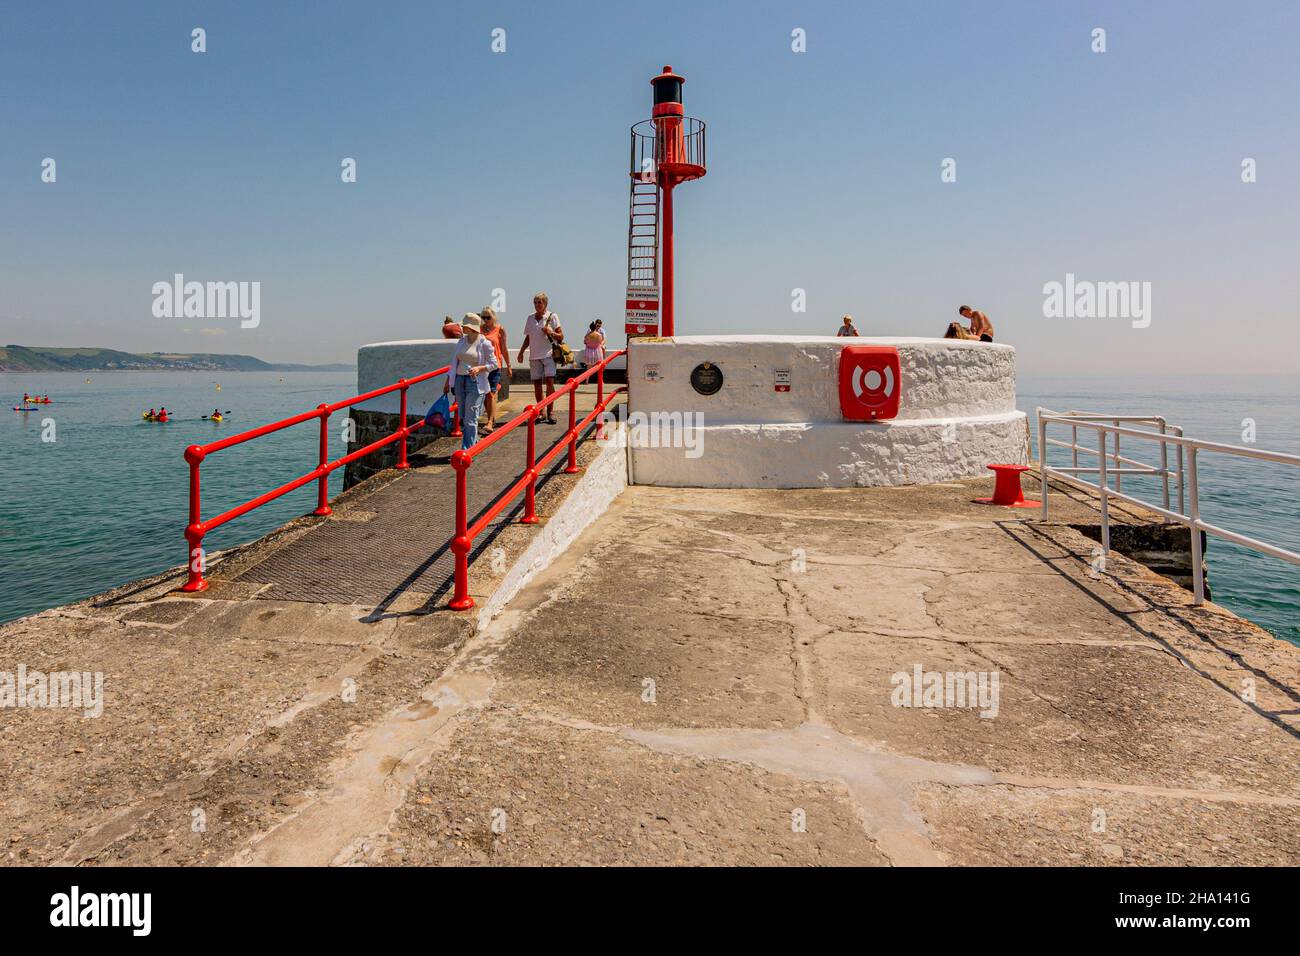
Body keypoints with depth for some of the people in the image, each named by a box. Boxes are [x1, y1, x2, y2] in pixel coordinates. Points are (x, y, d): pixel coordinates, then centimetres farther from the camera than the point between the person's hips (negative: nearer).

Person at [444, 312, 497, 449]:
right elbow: (455, 361, 16)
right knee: (463, 418, 11)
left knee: (470, 419, -8)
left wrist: (479, 368, -21)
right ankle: (474, 444, 25)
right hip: (460, 381, 7)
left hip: (475, 383, -6)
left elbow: (494, 364, -5)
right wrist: (448, 380, 15)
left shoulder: (484, 343, -9)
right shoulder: (462, 340, 9)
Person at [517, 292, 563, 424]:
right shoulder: (530, 318, 12)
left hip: (548, 355, -4)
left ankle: (550, 411, -6)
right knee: (537, 384, 4)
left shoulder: (552, 316, 0)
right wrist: (521, 352, 14)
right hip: (534, 356, 4)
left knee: (549, 381, -13)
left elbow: (561, 336, 1)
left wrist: (550, 333, -16)